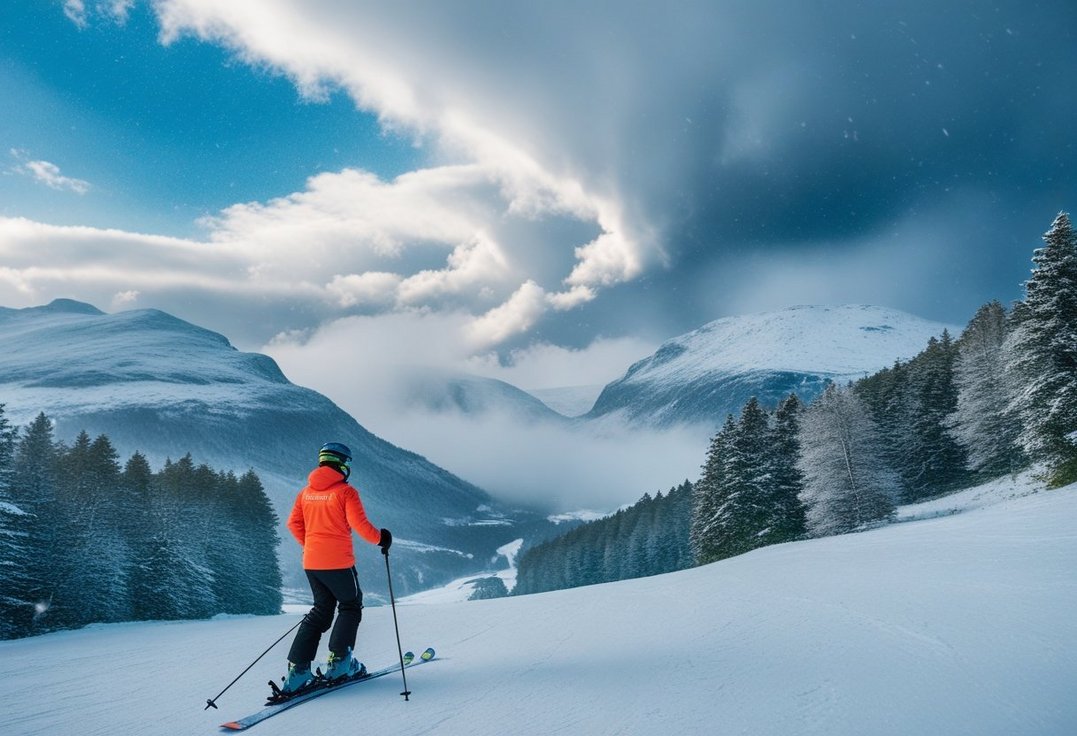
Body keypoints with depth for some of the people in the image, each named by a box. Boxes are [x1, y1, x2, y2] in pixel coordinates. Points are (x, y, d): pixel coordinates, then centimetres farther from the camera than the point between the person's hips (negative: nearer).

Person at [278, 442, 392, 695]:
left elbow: (294, 524, 10)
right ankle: (339, 660, 7)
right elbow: (360, 525, -16)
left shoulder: (306, 492, 8)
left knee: (321, 610, 17)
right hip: (338, 562, -6)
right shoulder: (346, 491, -10)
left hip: (311, 562, 6)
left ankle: (297, 669, 8)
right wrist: (380, 538, 1)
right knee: (350, 607, 15)